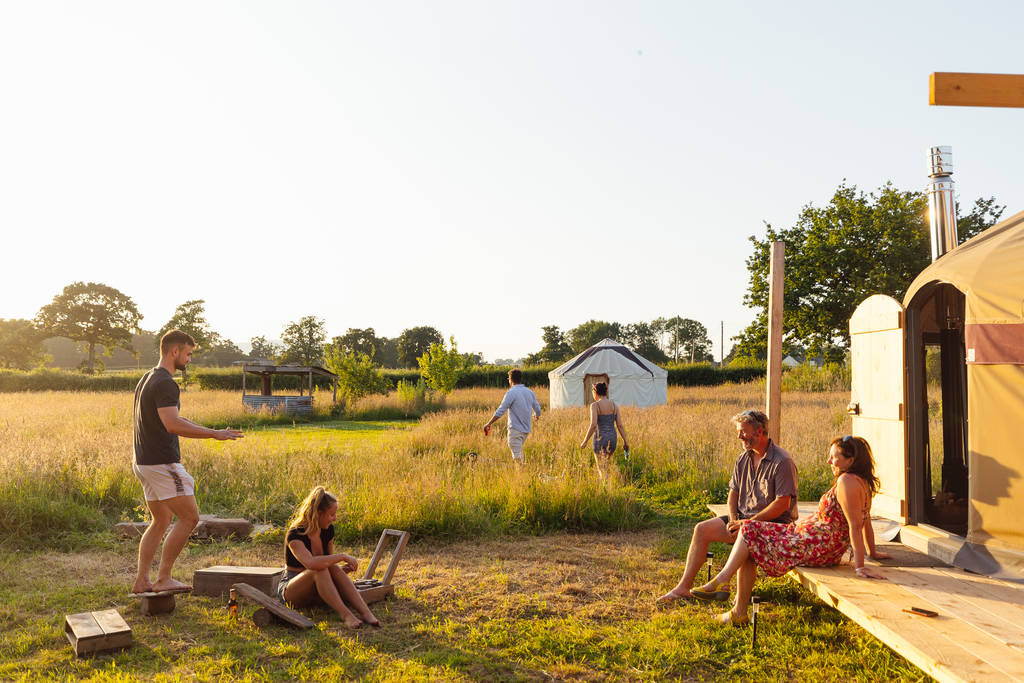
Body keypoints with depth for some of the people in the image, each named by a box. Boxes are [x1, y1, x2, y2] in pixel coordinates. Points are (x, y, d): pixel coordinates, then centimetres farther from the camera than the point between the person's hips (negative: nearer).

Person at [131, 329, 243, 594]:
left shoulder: (147, 379, 16)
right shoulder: (165, 383, -17)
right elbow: (172, 424, -28)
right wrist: (213, 433, -27)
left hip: (144, 462, 10)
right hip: (161, 463, -10)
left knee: (162, 520, 17)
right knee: (189, 517, -5)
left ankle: (141, 580, 19)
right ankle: (163, 579, -2)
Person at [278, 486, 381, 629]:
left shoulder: (328, 530, 0)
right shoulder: (294, 534, -22)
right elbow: (310, 563, -40)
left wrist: (342, 568, -7)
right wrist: (342, 556, -33)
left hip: (316, 590, 5)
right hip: (290, 591, -5)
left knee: (334, 569, -29)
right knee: (320, 569, -36)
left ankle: (365, 612, -42)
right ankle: (345, 615, -43)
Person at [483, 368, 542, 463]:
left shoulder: (511, 393, -11)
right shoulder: (529, 392, 8)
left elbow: (500, 412, -15)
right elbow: (537, 409, 19)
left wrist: (488, 424, -9)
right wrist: (537, 416, 42)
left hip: (515, 429, -7)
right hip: (526, 429, 7)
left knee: (517, 457, -8)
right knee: (519, 452, 22)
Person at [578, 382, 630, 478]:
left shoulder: (594, 405, -12)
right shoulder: (614, 405, 4)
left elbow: (593, 425, -20)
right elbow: (620, 425, 1)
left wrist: (585, 441, -11)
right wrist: (625, 441, 6)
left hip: (600, 440, -5)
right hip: (612, 439, 5)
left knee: (602, 470, 3)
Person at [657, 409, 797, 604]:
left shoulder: (782, 461, -15)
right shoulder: (743, 458, 9)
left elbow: (783, 503, -19)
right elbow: (733, 491, 14)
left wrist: (750, 522, -21)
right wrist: (733, 519, -5)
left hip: (774, 522, -7)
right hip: (743, 518, 8)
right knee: (702, 529, -7)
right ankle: (684, 587, -6)